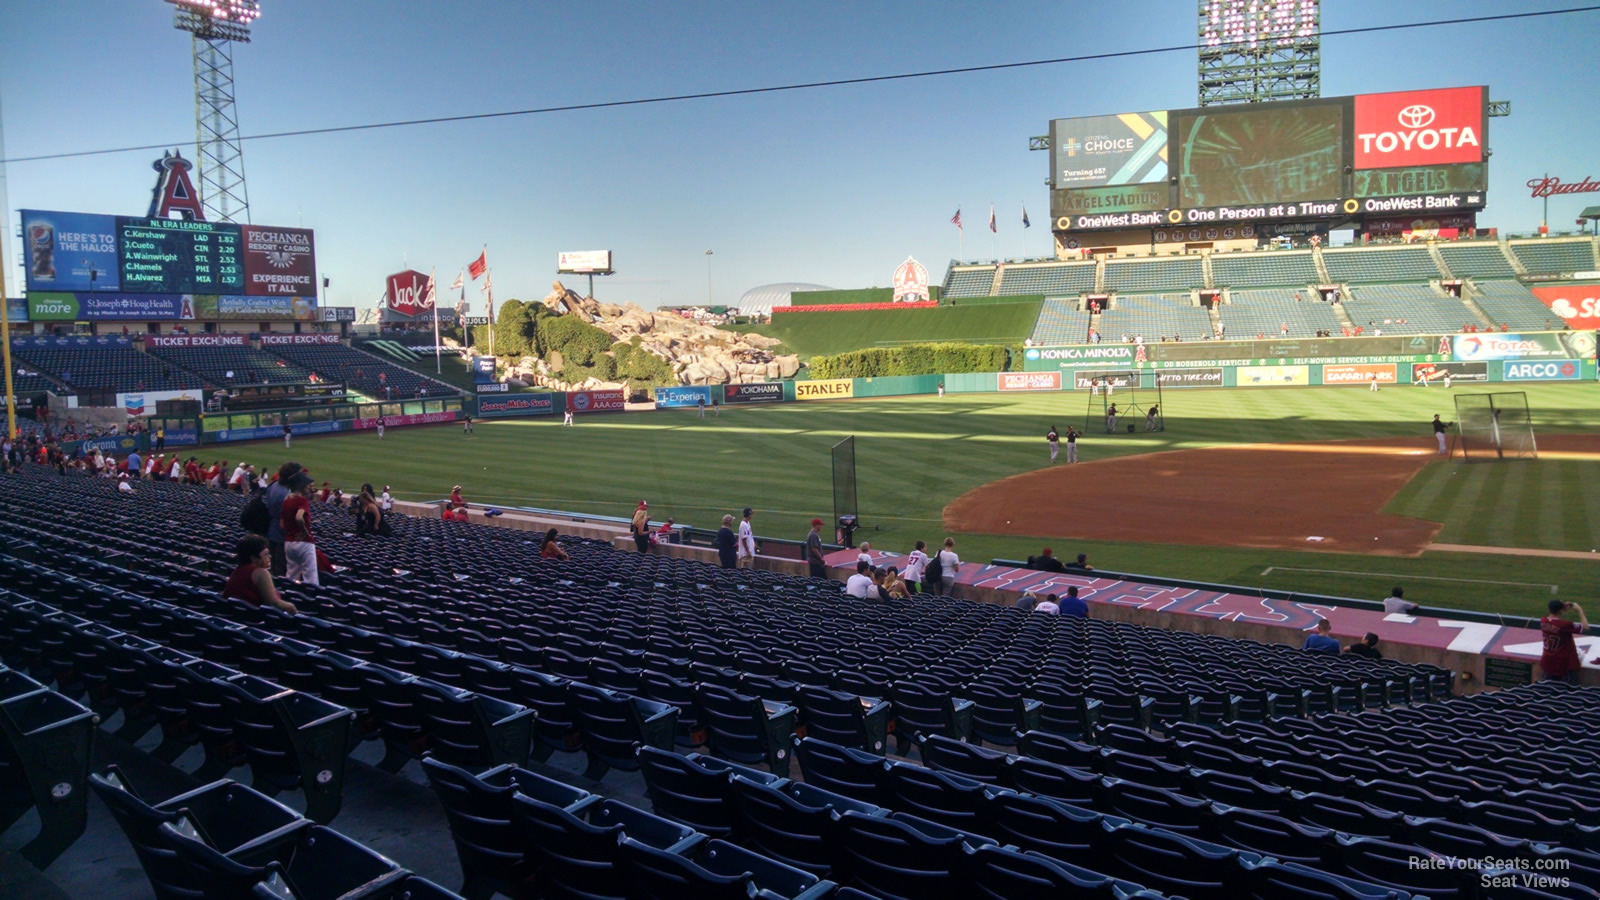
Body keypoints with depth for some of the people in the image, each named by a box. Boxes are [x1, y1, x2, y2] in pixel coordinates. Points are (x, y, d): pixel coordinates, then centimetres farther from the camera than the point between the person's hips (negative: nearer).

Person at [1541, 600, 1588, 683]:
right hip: (1565, 665, -5)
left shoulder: (1543, 621, -7)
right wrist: (1580, 611, -4)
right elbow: (1585, 628, -13)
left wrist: (1564, 609, 8)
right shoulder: (1566, 625, -25)